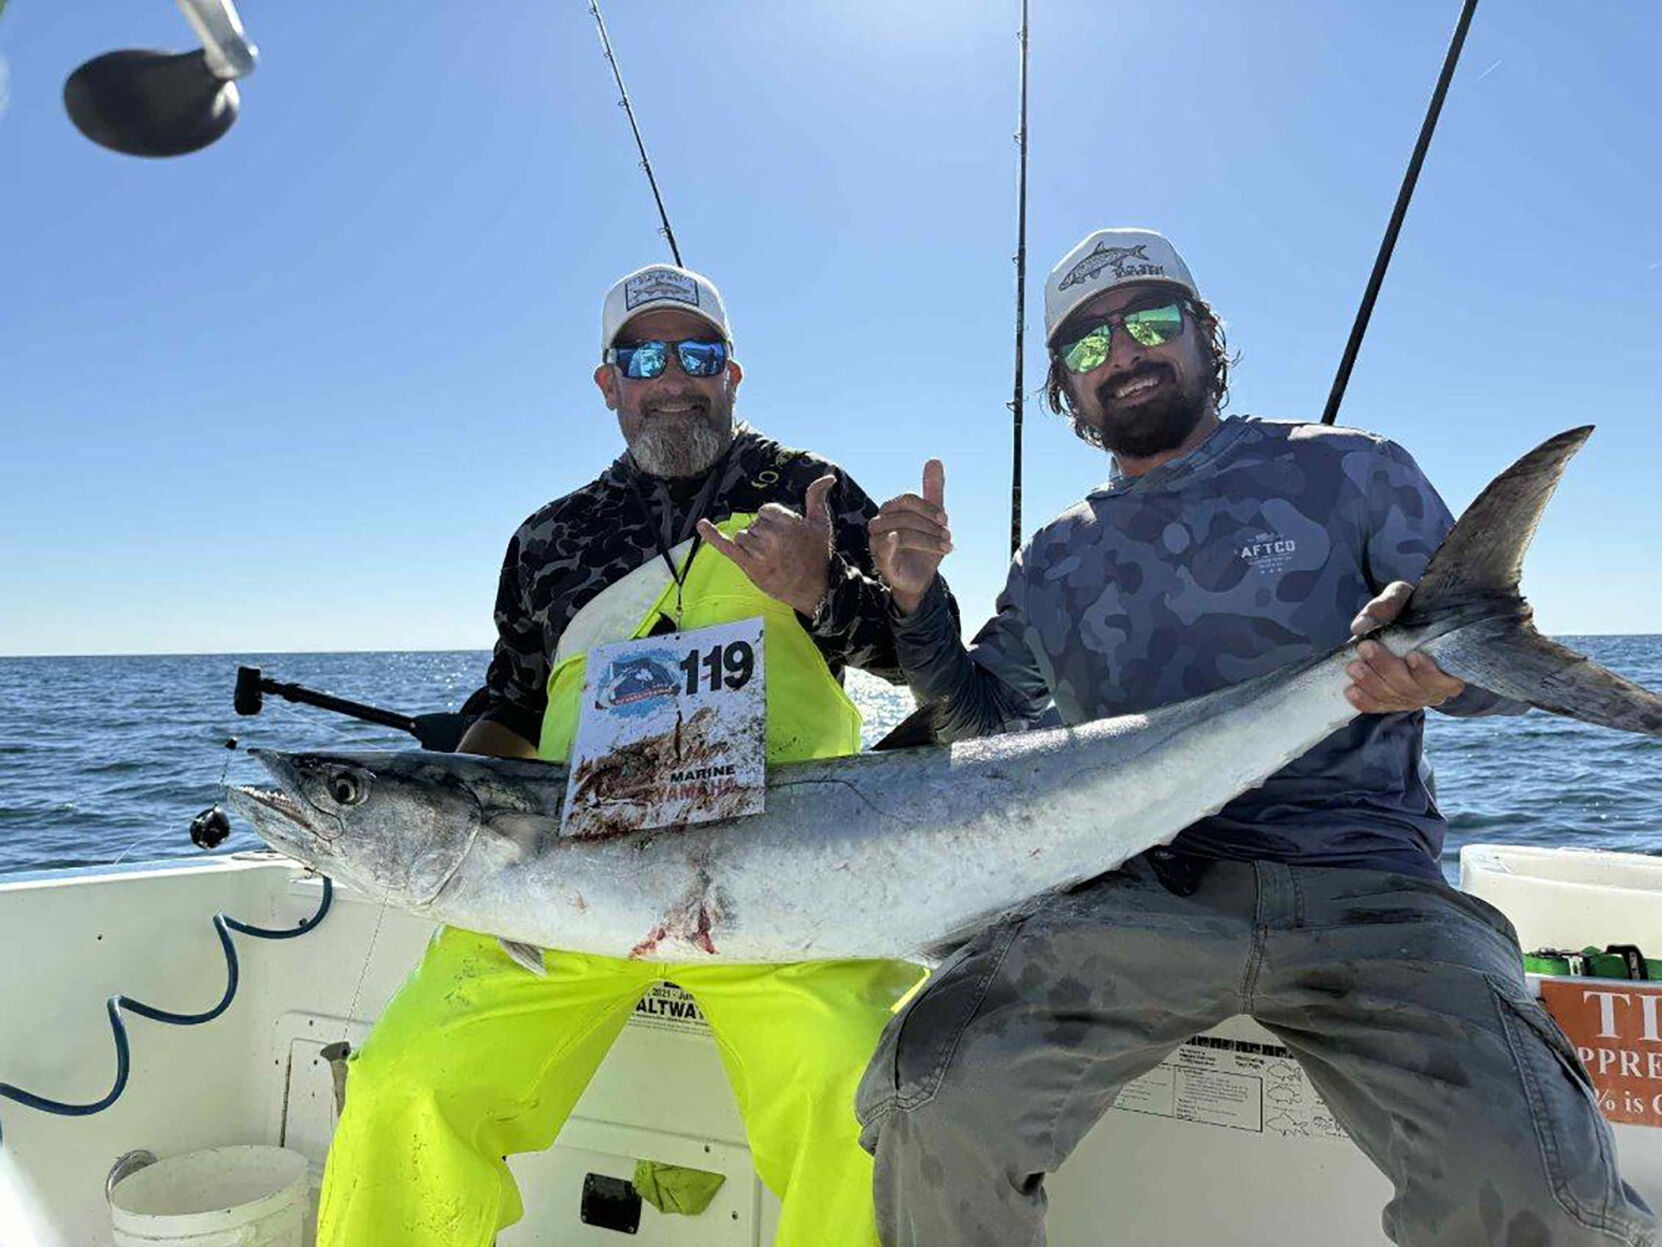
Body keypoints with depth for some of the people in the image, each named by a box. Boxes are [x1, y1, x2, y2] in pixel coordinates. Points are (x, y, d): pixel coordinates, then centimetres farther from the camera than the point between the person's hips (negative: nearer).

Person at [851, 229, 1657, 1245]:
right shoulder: (1057, 560, 19)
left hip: (1363, 888, 0)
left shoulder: (1350, 472, 11)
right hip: (1142, 889, 1)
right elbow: (982, 720, 22)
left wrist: (1439, 671, -15)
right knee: (935, 1102, -24)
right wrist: (917, 600, 4)